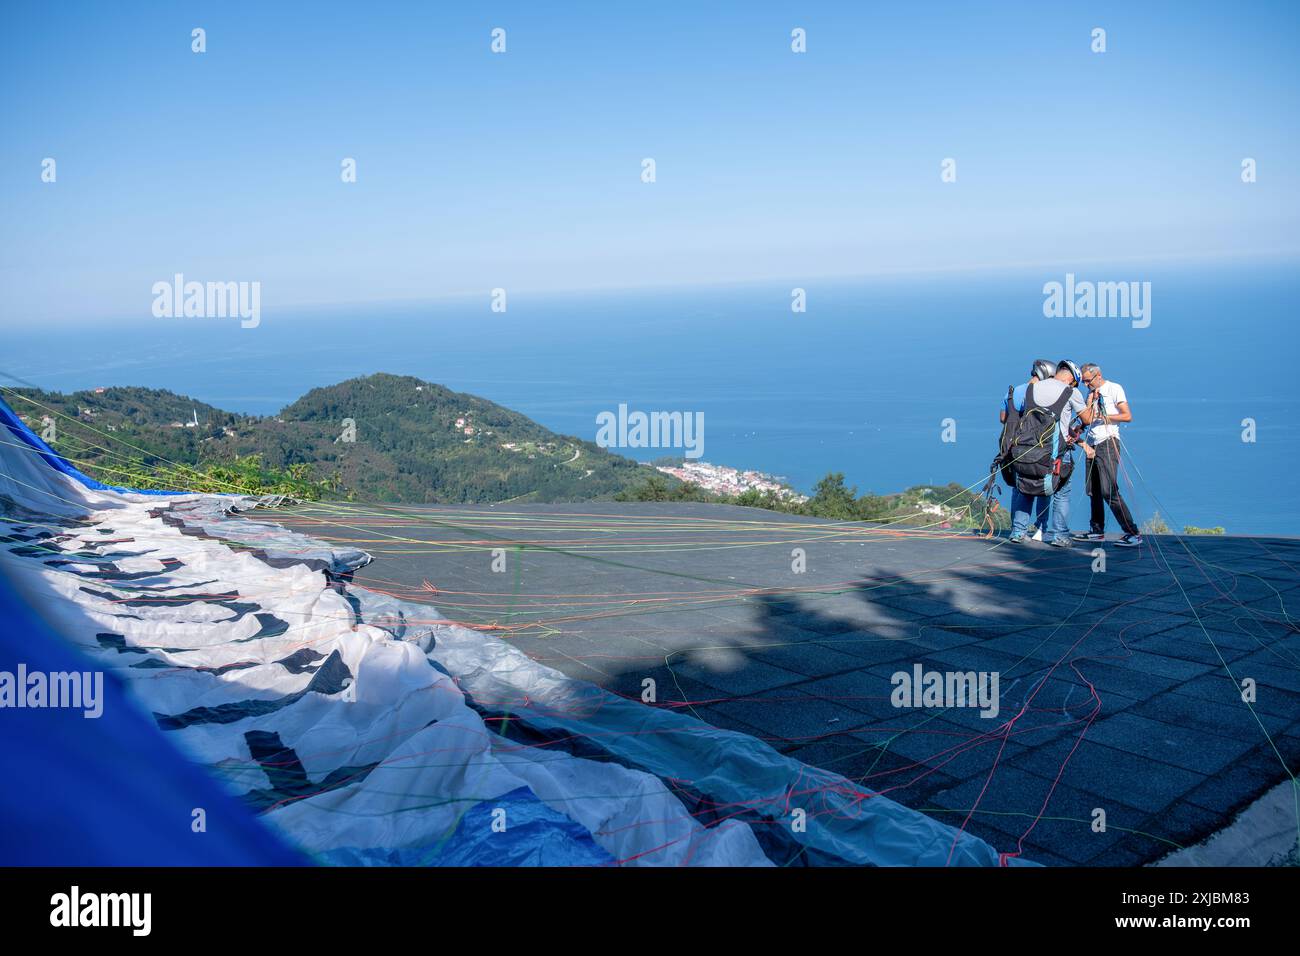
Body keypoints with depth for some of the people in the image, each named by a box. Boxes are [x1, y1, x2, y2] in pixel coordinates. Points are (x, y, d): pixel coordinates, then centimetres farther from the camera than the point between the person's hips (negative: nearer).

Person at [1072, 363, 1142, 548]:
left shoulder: (1114, 388, 0)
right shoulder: (1091, 393, 19)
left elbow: (1127, 416, -7)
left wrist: (1104, 416, -14)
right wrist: (1091, 398, -1)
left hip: (1108, 443, -7)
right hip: (1092, 445, 7)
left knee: (1109, 491, -17)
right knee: (1093, 491, 7)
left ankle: (1133, 533, -15)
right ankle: (1097, 531, 18)